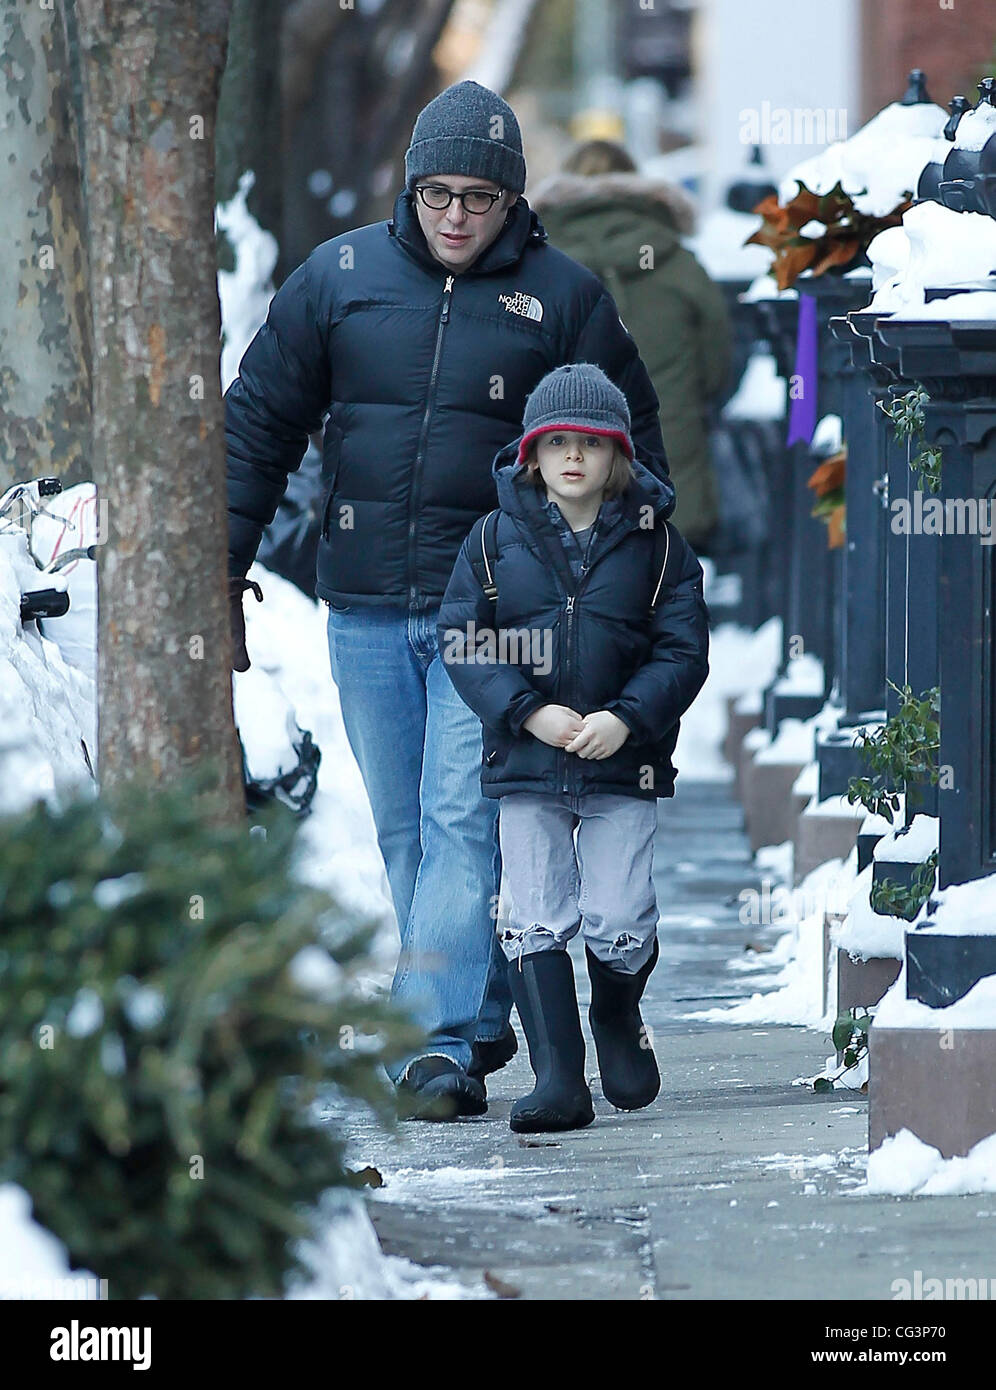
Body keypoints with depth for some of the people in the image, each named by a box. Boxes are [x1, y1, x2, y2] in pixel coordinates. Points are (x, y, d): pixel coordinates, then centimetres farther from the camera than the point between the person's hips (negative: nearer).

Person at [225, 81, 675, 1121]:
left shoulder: (564, 298, 1)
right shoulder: (338, 278, 6)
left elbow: (634, 456, 7)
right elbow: (258, 425, 10)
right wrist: (220, 575, 5)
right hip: (366, 610, 3)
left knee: (462, 822, -12)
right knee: (405, 831, 8)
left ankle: (445, 1042, -16)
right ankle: (477, 1015, 19)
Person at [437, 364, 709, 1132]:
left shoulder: (656, 542, 1)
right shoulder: (494, 539, 2)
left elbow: (683, 650, -1)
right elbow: (462, 641, -2)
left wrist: (626, 718, -17)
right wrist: (530, 713, -15)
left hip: (626, 765, -1)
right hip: (526, 763, 1)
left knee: (619, 925, -4)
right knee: (535, 923, -5)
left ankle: (618, 1019, 28)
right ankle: (558, 1078, -3)